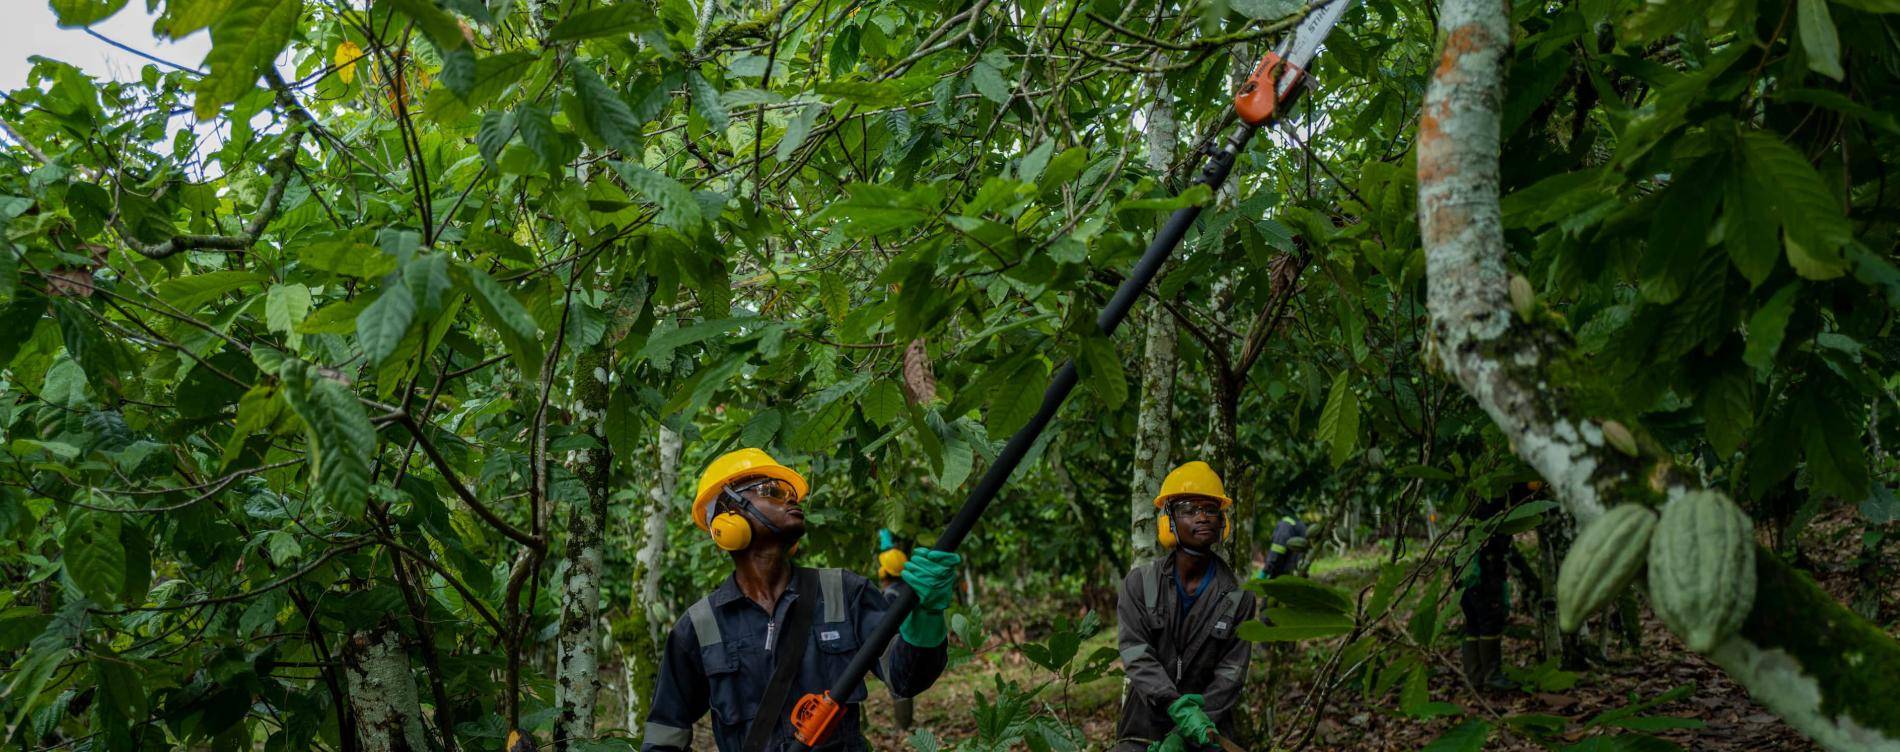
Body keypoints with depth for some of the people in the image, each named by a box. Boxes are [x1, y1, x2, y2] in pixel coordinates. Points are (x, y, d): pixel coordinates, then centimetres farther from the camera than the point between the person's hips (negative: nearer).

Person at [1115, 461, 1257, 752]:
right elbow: (1136, 655, -9)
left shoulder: (1238, 597, 1)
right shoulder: (1140, 582, 0)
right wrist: (1177, 706, -24)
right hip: (1143, 725, 0)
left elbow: (1231, 674, -3)